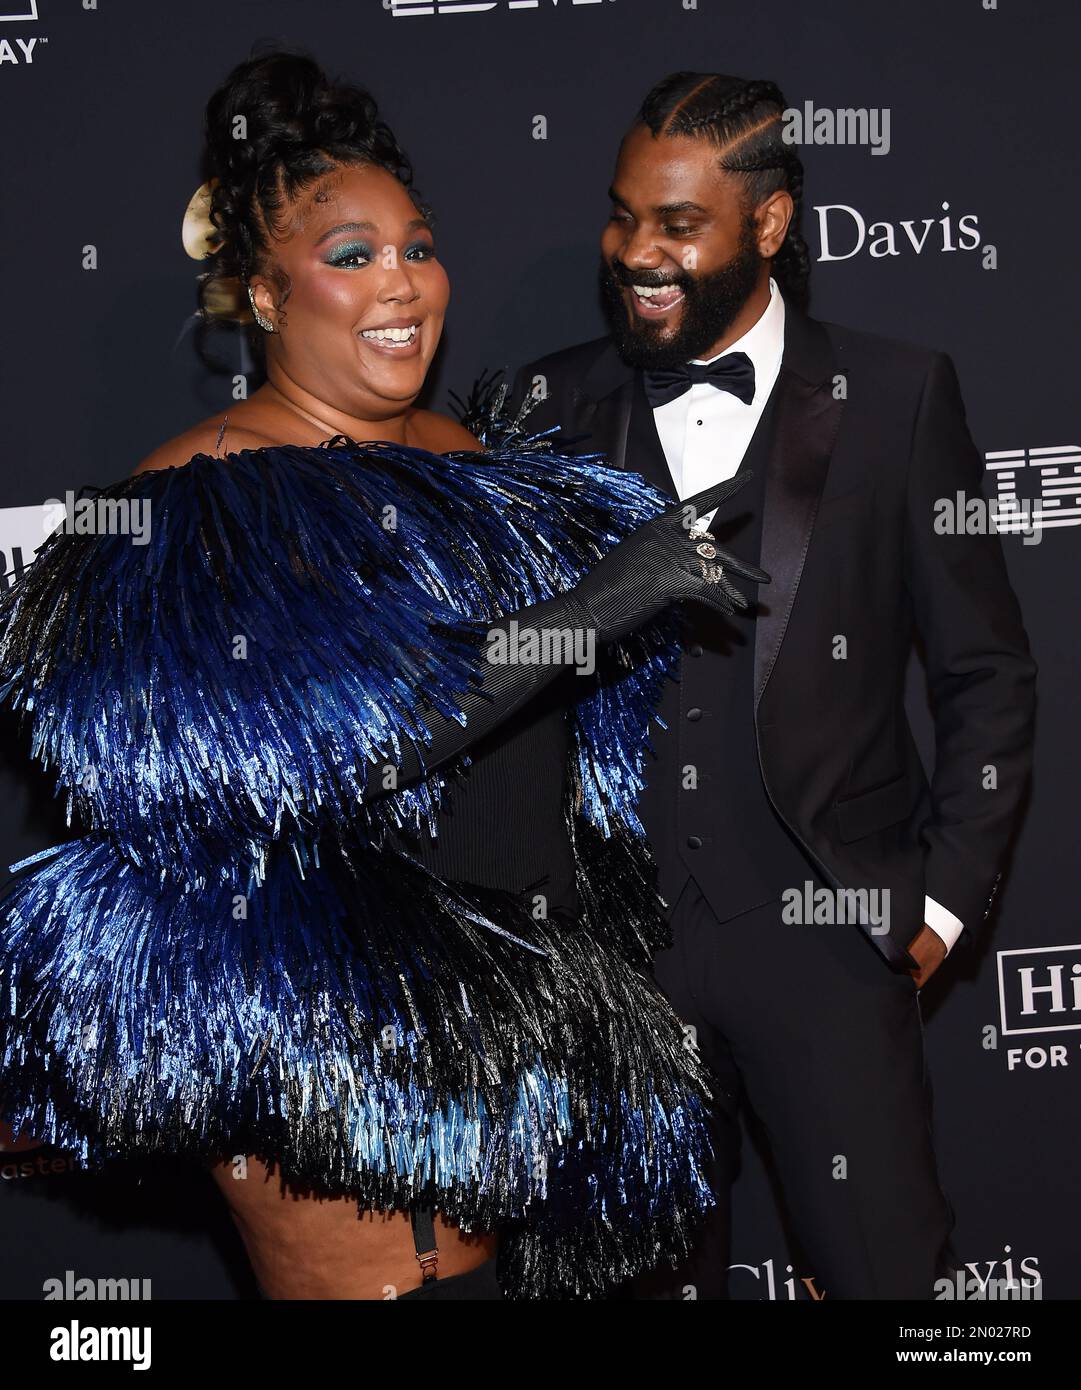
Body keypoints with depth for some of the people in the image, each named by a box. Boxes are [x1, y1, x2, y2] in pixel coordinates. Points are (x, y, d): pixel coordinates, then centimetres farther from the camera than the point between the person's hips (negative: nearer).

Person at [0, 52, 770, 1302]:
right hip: (336, 1045, -7)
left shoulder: (476, 461, 13)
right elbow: (290, 747, -25)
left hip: (532, 1013, 7)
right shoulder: (200, 502, -9)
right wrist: (583, 611, -25)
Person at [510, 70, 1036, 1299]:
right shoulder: (550, 407, 4)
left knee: (883, 1268, 2)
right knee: (655, 1271, 14)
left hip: (828, 927, -2)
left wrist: (945, 899, -1)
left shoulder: (896, 398, -2)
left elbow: (986, 675, 1)